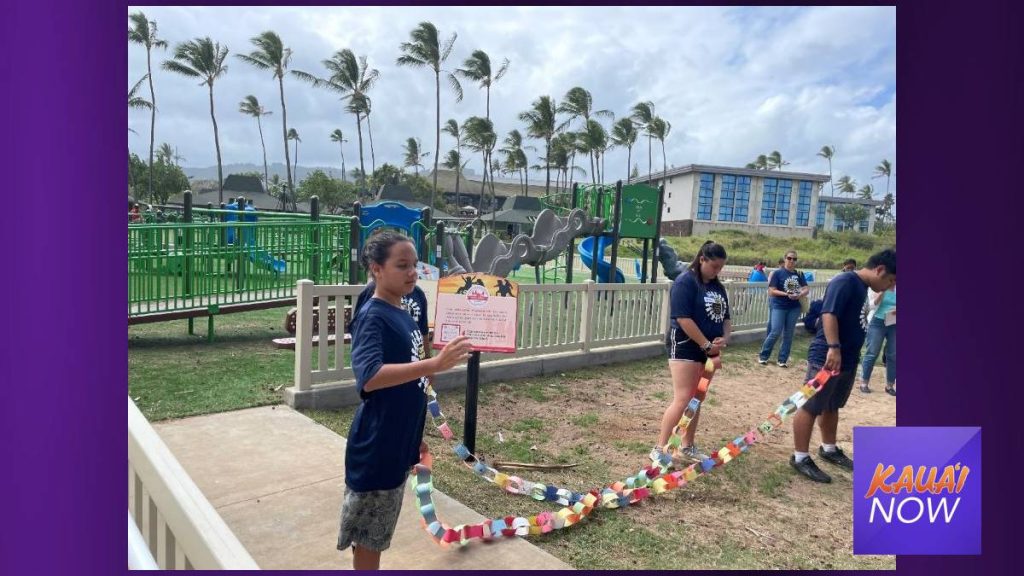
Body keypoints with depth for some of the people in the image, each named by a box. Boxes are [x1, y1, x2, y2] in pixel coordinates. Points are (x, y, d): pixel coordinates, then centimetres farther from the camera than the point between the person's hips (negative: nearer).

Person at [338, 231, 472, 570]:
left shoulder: (402, 315, 8)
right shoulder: (372, 317, -18)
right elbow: (369, 378, -34)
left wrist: (416, 436, 20)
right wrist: (435, 365, -42)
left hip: (398, 443, 8)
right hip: (376, 446, -8)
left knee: (378, 532, 22)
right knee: (368, 536, 8)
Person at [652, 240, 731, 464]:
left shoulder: (717, 286, 12)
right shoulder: (685, 282, -13)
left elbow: (725, 316, 17)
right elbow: (683, 318, -20)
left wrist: (725, 337, -3)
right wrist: (706, 344, -18)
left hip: (708, 349, 8)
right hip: (685, 347, -8)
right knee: (682, 400, -12)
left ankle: (687, 446, 24)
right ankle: (659, 449, -6)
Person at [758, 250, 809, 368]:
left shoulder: (799, 274, 7)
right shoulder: (777, 273, -5)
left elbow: (806, 289, 4)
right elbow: (771, 291, -9)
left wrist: (800, 295, -18)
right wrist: (786, 294, -21)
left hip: (794, 308, 4)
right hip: (779, 306, -4)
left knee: (788, 335, 8)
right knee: (775, 333, -9)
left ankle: (783, 360, 17)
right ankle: (763, 356, 9)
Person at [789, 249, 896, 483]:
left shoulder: (862, 287, 15)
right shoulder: (846, 282, -16)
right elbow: (829, 314, -26)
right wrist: (833, 348, -33)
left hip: (847, 360, 10)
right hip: (826, 357, -10)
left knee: (832, 407, 22)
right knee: (810, 407, -2)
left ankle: (829, 449, 37)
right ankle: (800, 457, 5)